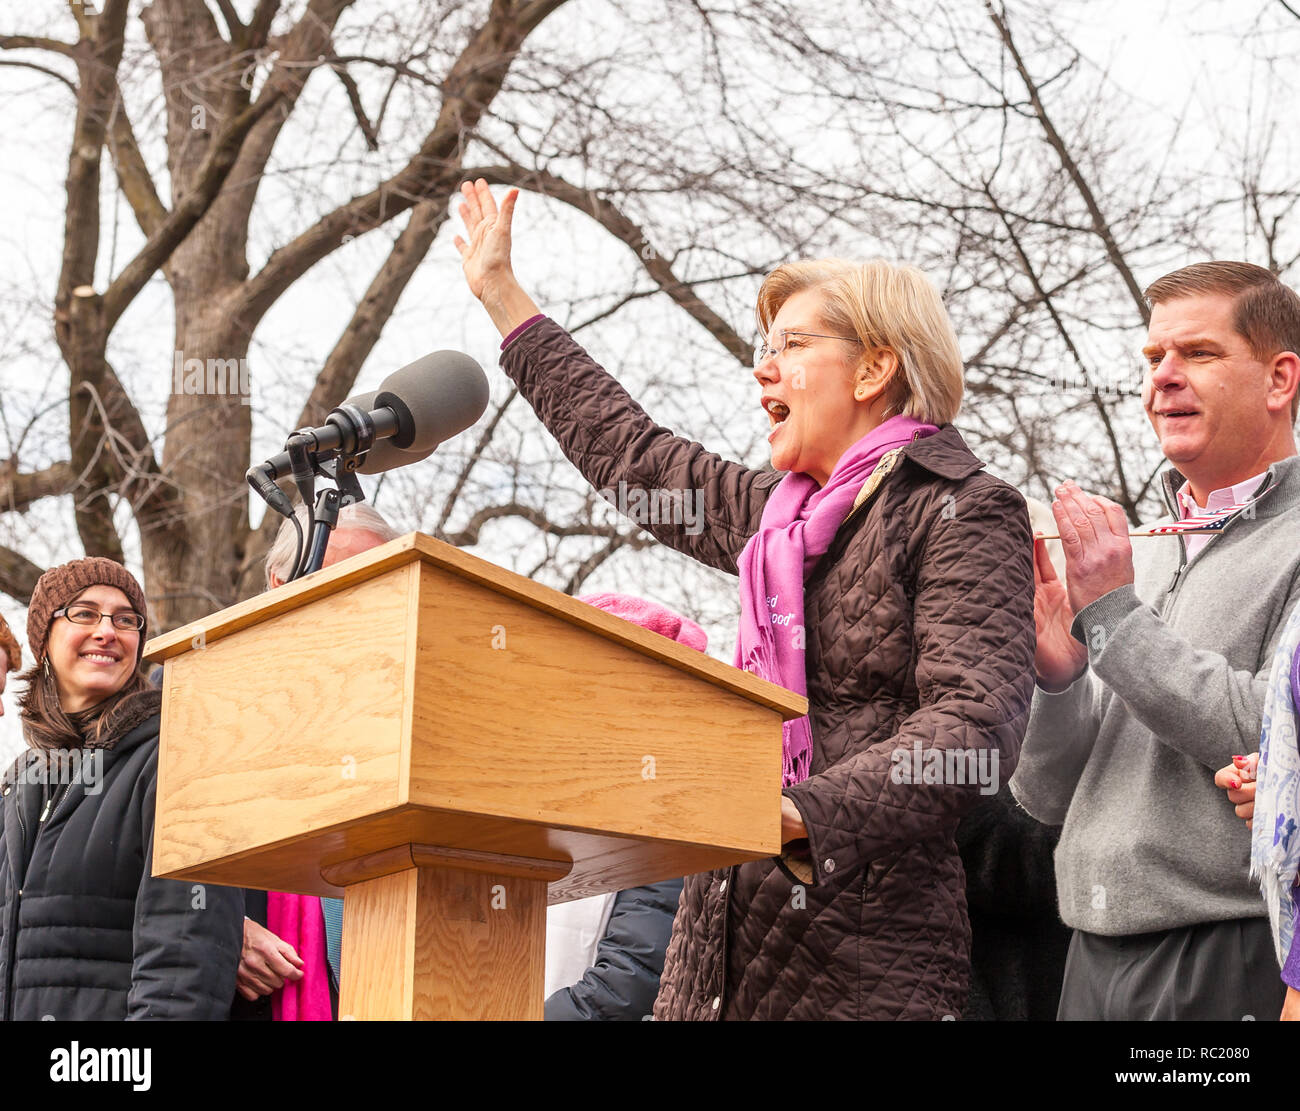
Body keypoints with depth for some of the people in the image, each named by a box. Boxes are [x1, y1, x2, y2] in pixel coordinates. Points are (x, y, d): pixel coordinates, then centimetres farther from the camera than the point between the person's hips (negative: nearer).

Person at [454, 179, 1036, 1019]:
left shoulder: (965, 513, -5)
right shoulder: (781, 512, 20)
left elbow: (976, 722, -18)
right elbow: (632, 454, 33)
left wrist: (797, 811, -30)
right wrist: (500, 293, 40)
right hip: (720, 935, 7)